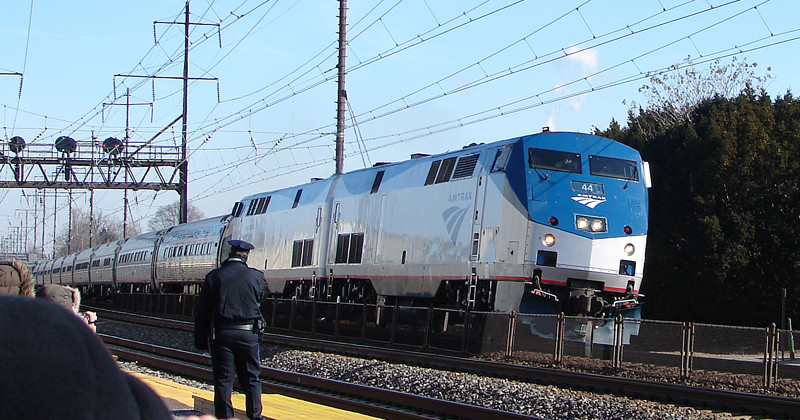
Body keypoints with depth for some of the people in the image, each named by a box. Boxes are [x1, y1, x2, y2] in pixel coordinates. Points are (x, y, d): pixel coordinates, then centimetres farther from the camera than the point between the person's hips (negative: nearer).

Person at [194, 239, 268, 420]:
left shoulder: (214, 276, -2)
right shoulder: (256, 277, -2)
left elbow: (201, 310, -1)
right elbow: (261, 299, 13)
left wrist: (200, 338, 5)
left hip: (221, 334, -1)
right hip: (248, 334, 1)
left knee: (223, 380, 4)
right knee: (251, 379, 11)